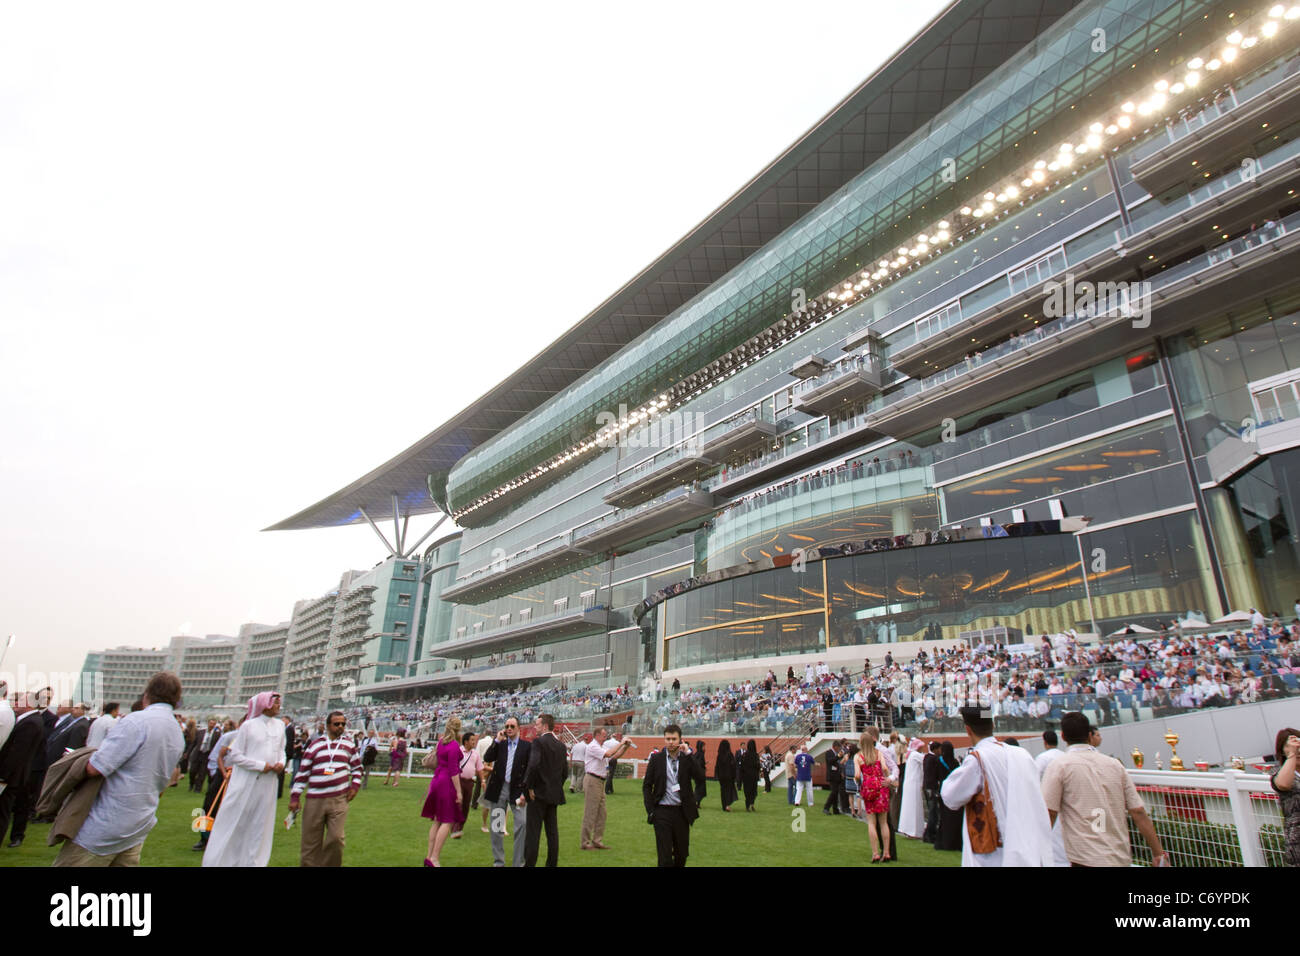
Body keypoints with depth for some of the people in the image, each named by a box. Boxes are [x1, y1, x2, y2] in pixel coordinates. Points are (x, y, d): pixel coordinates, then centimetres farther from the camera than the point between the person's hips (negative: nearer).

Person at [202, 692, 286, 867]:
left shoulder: (279, 726, 7)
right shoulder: (248, 726, -8)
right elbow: (235, 754, -8)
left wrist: (281, 763, -4)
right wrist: (260, 765, -13)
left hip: (268, 783, 5)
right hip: (246, 782, -4)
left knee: (260, 826, 11)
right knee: (235, 823, 4)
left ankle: (253, 862, 22)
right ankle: (219, 861, 20)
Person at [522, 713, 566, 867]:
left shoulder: (538, 741, -12)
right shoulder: (561, 745, 10)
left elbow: (533, 765, -25)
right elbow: (564, 771, 13)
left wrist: (529, 786, -15)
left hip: (538, 793, -7)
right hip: (554, 794, 7)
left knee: (533, 831, 0)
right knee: (552, 831, 13)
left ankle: (529, 863, 2)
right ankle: (552, 863, 18)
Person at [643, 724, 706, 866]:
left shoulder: (687, 758, 2)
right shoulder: (656, 758, 0)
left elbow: (700, 777, -13)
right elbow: (647, 786, 3)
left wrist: (688, 754, -16)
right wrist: (650, 810, -5)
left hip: (682, 811, 2)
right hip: (662, 811, -2)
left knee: (682, 854, 12)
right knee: (664, 856, -2)